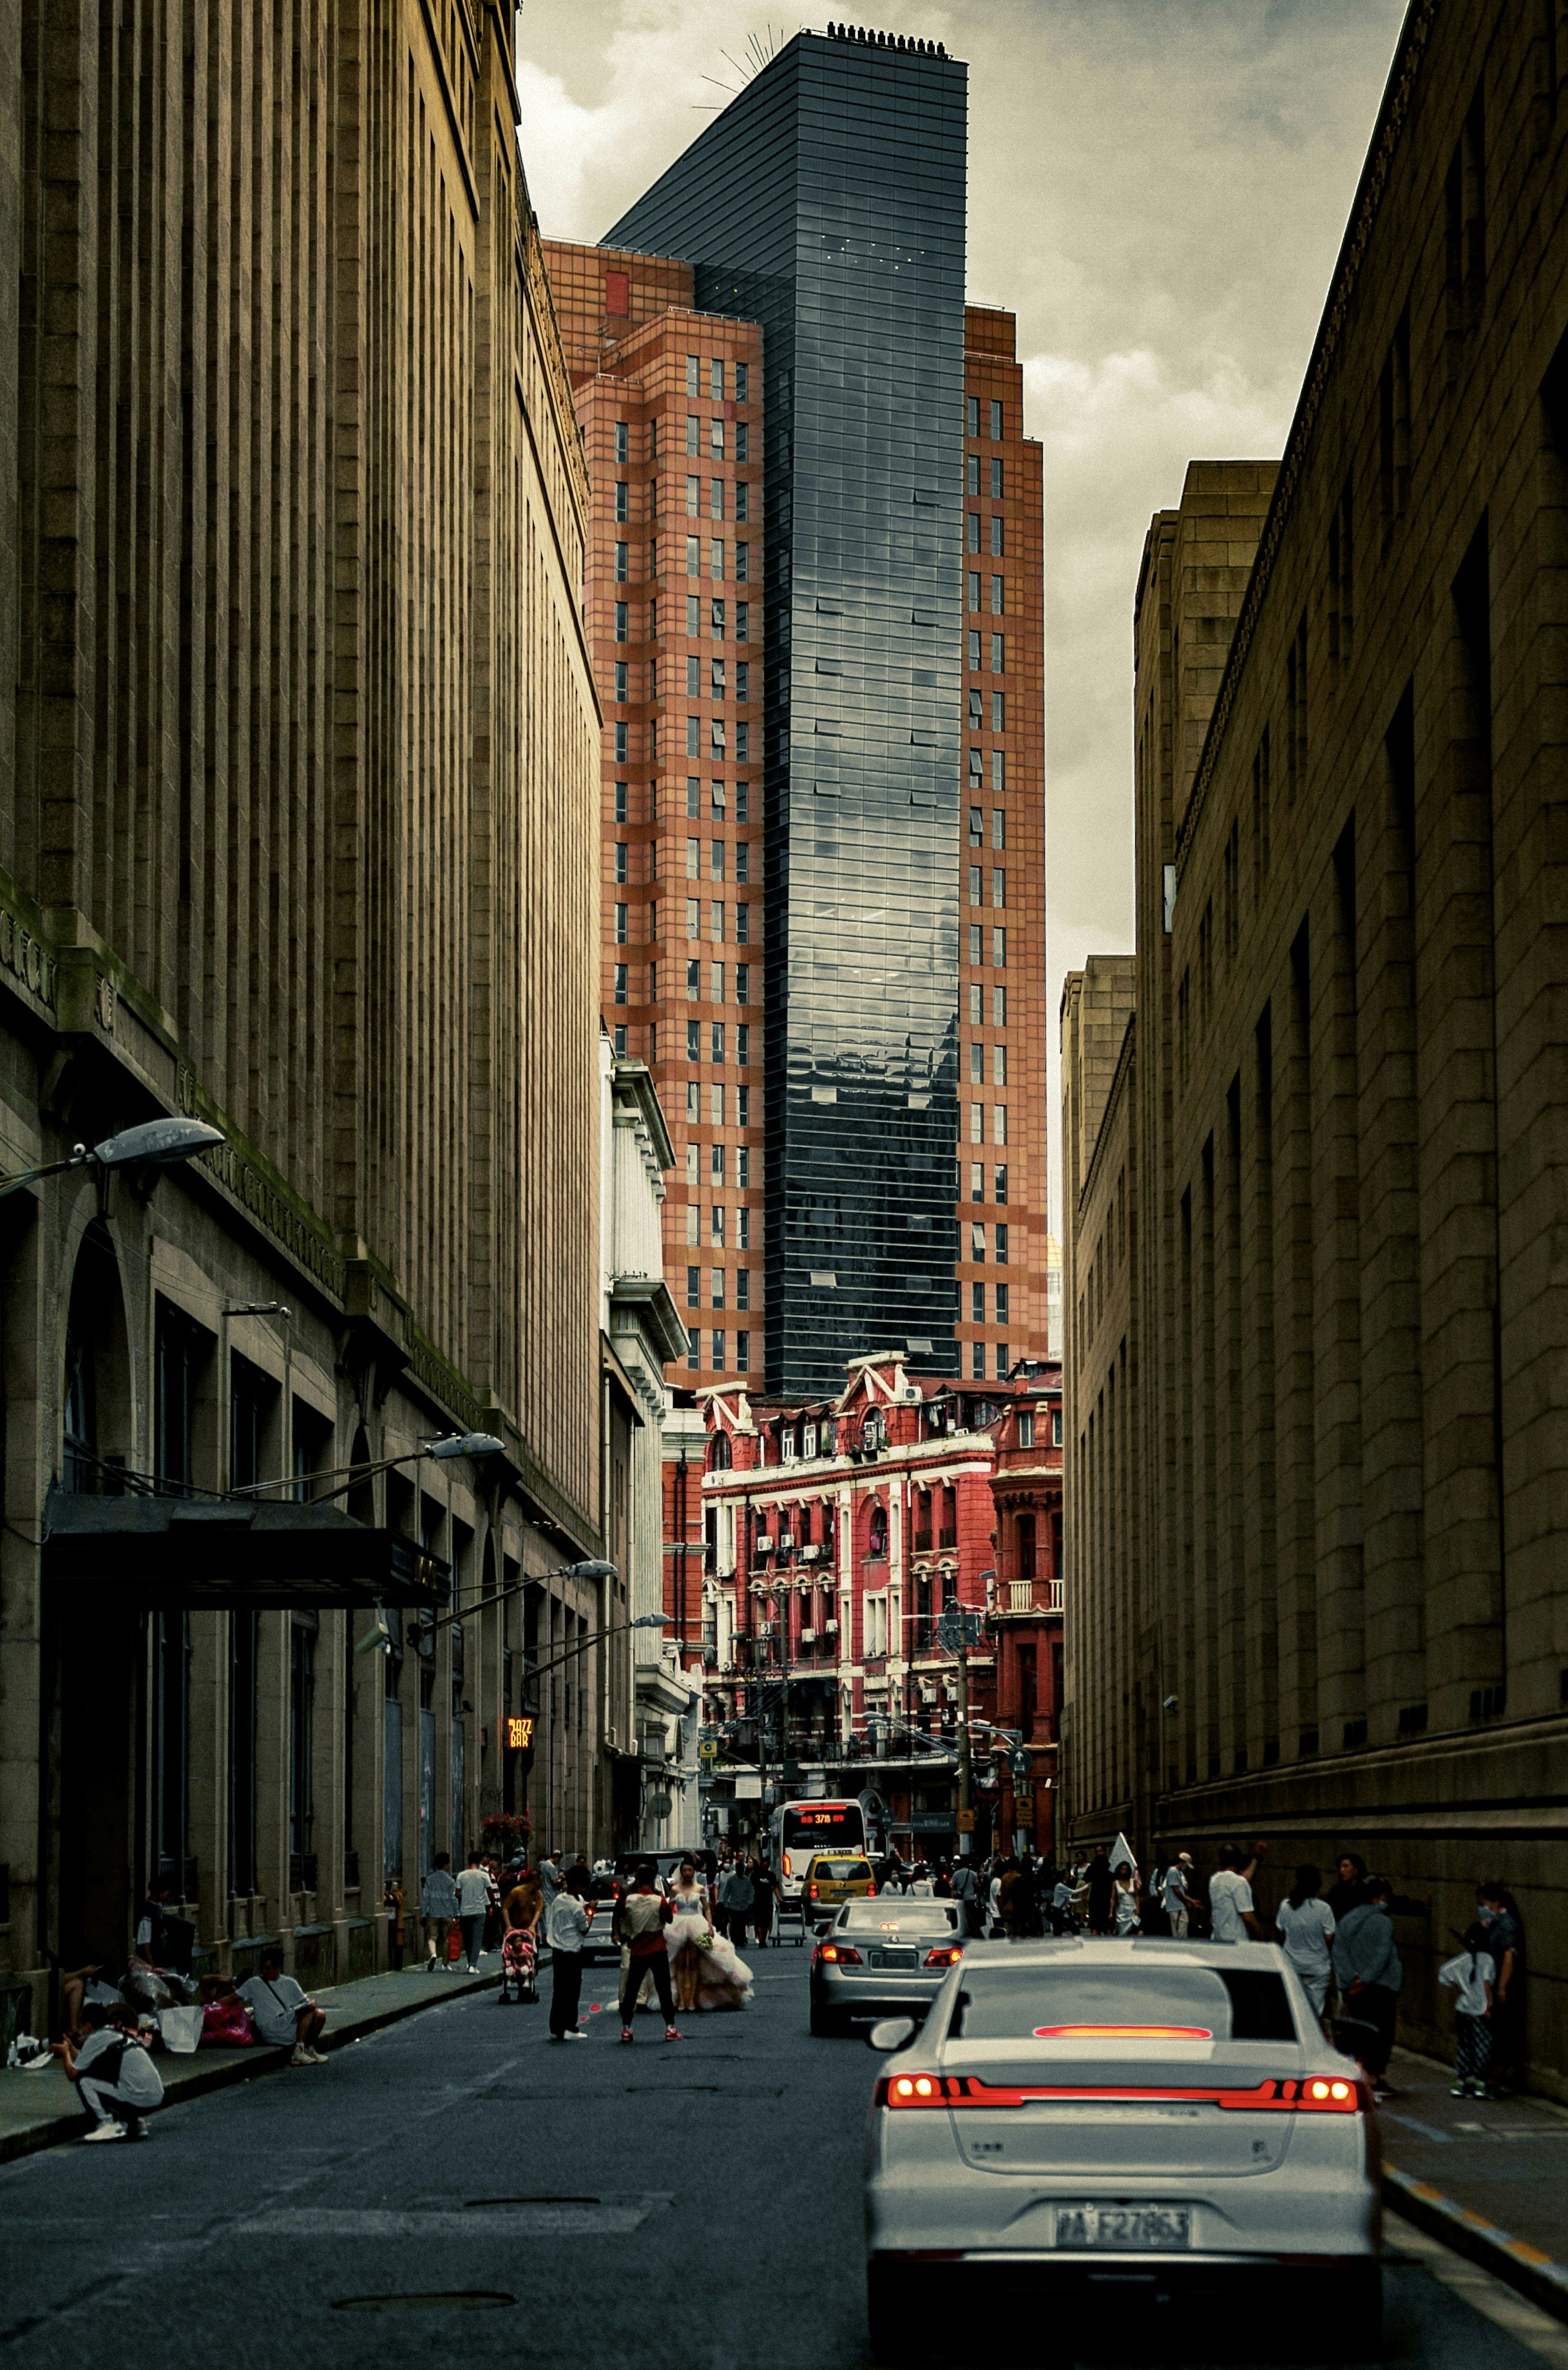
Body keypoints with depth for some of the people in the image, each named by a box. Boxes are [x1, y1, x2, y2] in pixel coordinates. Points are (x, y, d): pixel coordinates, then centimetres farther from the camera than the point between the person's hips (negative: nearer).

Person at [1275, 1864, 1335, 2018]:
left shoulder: (1286, 1906, -4)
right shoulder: (1323, 1909, -12)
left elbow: (1281, 1935, 5)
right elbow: (1329, 1938, -9)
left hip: (1292, 1965, 3)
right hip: (1317, 1968, -2)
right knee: (1315, 2010, 2)